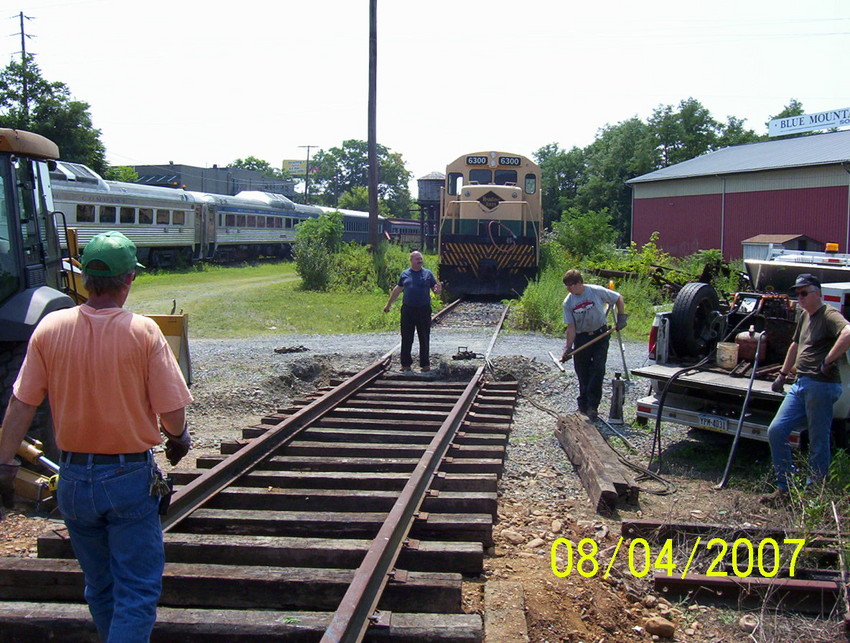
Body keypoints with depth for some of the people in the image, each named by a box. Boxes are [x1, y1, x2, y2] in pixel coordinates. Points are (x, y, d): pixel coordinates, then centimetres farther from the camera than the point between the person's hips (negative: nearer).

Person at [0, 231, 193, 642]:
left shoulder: (50, 328, -6)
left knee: (99, 587, 22)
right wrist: (178, 438, 7)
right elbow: (172, 413, -14)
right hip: (131, 478, -4)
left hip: (74, 479, 4)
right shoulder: (143, 332, -16)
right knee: (137, 592, 6)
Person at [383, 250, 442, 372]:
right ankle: (405, 364, 12)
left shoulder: (428, 274, 5)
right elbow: (397, 290, 19)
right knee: (406, 338, 4)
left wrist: (438, 290, -18)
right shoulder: (404, 274, 9)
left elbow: (436, 290, 6)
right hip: (407, 310, 1)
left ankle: (425, 364, 12)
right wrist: (389, 304, 23)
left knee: (424, 339, 3)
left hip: (424, 310, -1)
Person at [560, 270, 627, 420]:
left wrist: (621, 317, -2)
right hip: (581, 338, 2)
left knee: (598, 370, -11)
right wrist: (568, 348, -11)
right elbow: (571, 327, -4)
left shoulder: (597, 291, -10)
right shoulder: (568, 302, -4)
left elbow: (618, 298, 5)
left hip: (600, 335, -2)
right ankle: (583, 404, 20)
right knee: (583, 373, 5)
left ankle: (592, 406, -10)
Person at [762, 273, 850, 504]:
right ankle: (784, 488, 13)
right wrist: (782, 375, 35)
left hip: (821, 385, -9)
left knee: (818, 442, 0)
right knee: (776, 431, 5)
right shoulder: (804, 316, 18)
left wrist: (828, 361, -25)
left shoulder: (829, 315, -11)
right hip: (800, 385, 9)